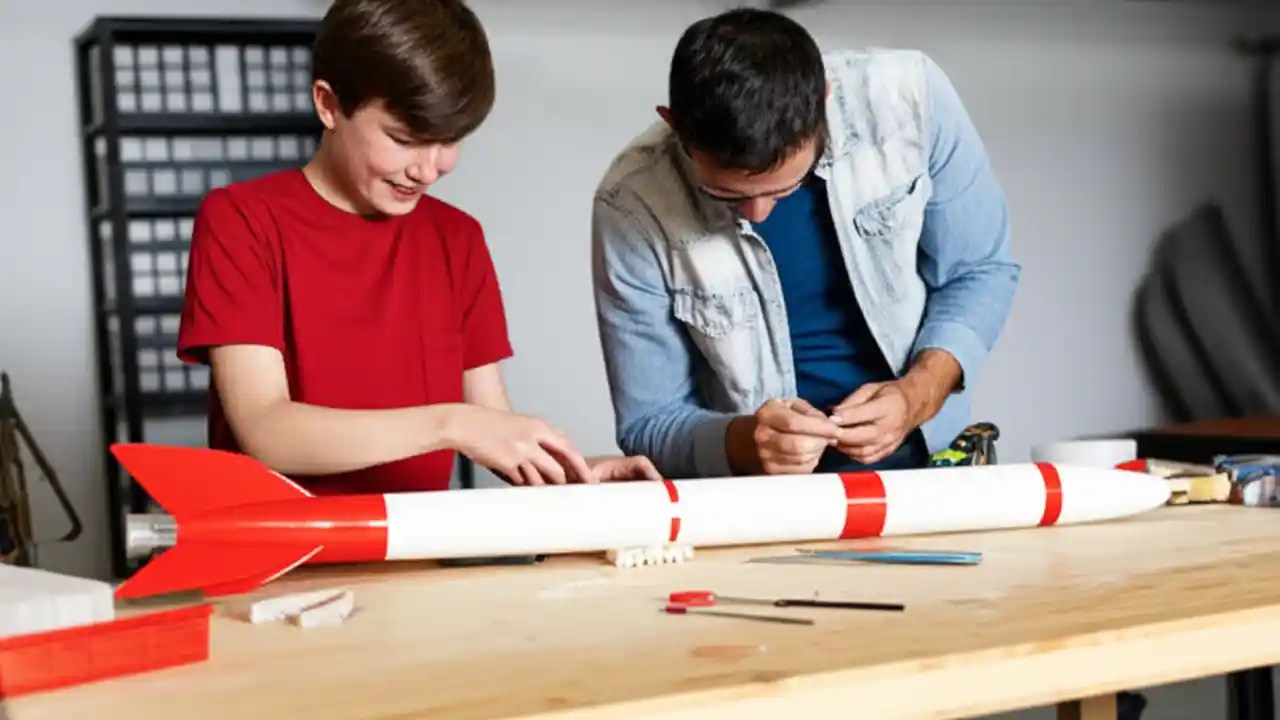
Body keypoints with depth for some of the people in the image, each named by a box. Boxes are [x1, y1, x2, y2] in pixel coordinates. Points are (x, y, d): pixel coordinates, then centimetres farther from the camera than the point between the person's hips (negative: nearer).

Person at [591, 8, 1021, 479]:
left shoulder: (909, 95, -16)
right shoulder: (633, 204, -18)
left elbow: (981, 271, -2)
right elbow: (649, 423, -9)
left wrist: (920, 393, -19)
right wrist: (742, 443, -29)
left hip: (925, 459, 2)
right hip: (761, 500, -2)